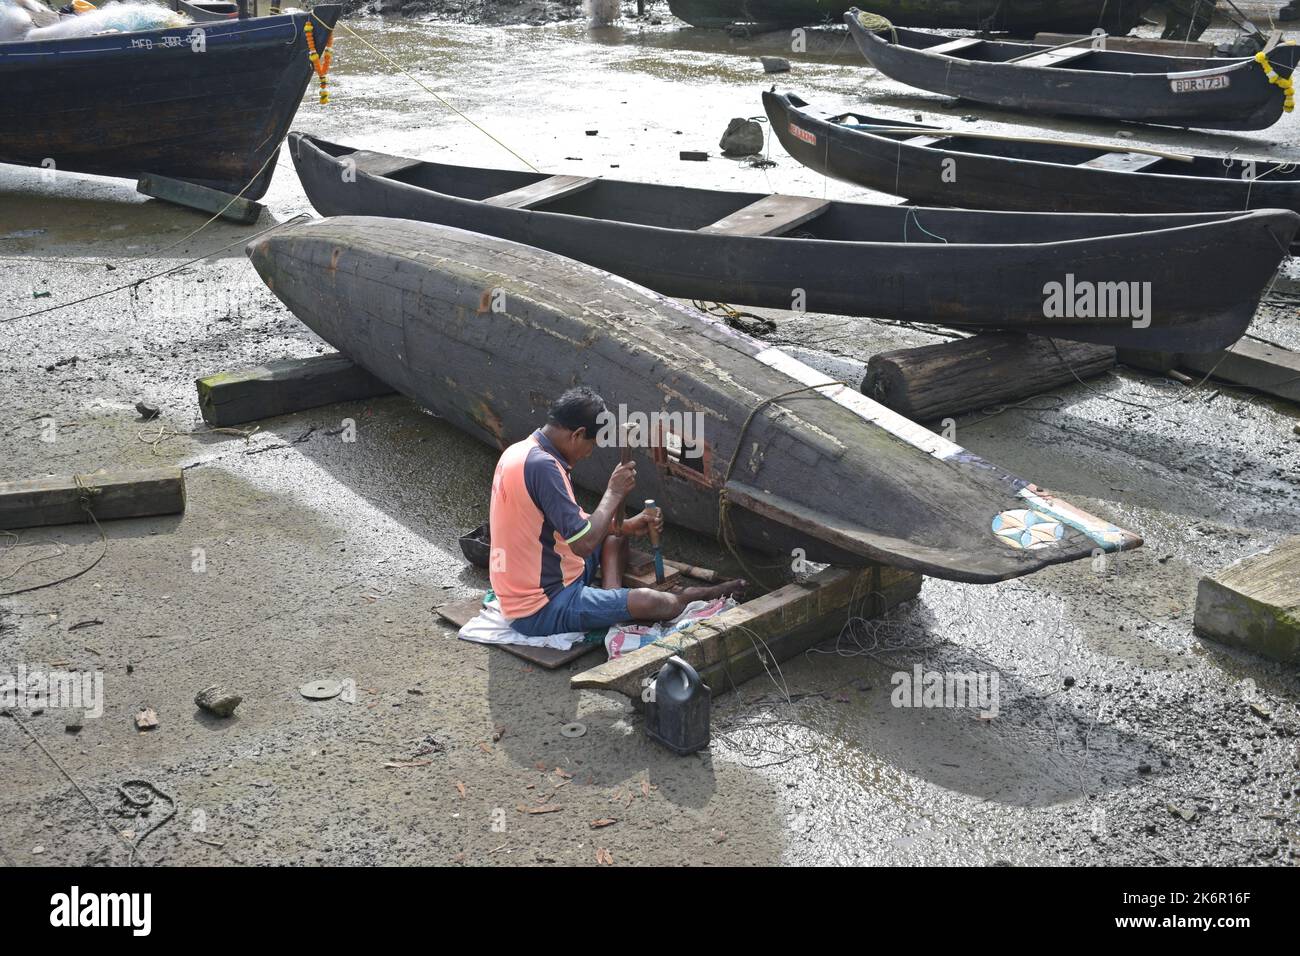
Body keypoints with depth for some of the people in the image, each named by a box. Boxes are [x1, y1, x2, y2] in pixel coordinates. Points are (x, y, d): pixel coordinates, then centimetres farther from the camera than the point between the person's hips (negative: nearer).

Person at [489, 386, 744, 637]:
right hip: (540, 612, -10)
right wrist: (615, 492, -14)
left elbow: (570, 524, 18)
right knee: (661, 604, -19)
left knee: (615, 535, 24)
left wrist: (627, 526, 9)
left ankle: (611, 607, 4)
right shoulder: (542, 466, -24)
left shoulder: (519, 452, 7)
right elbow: (584, 545, -27)